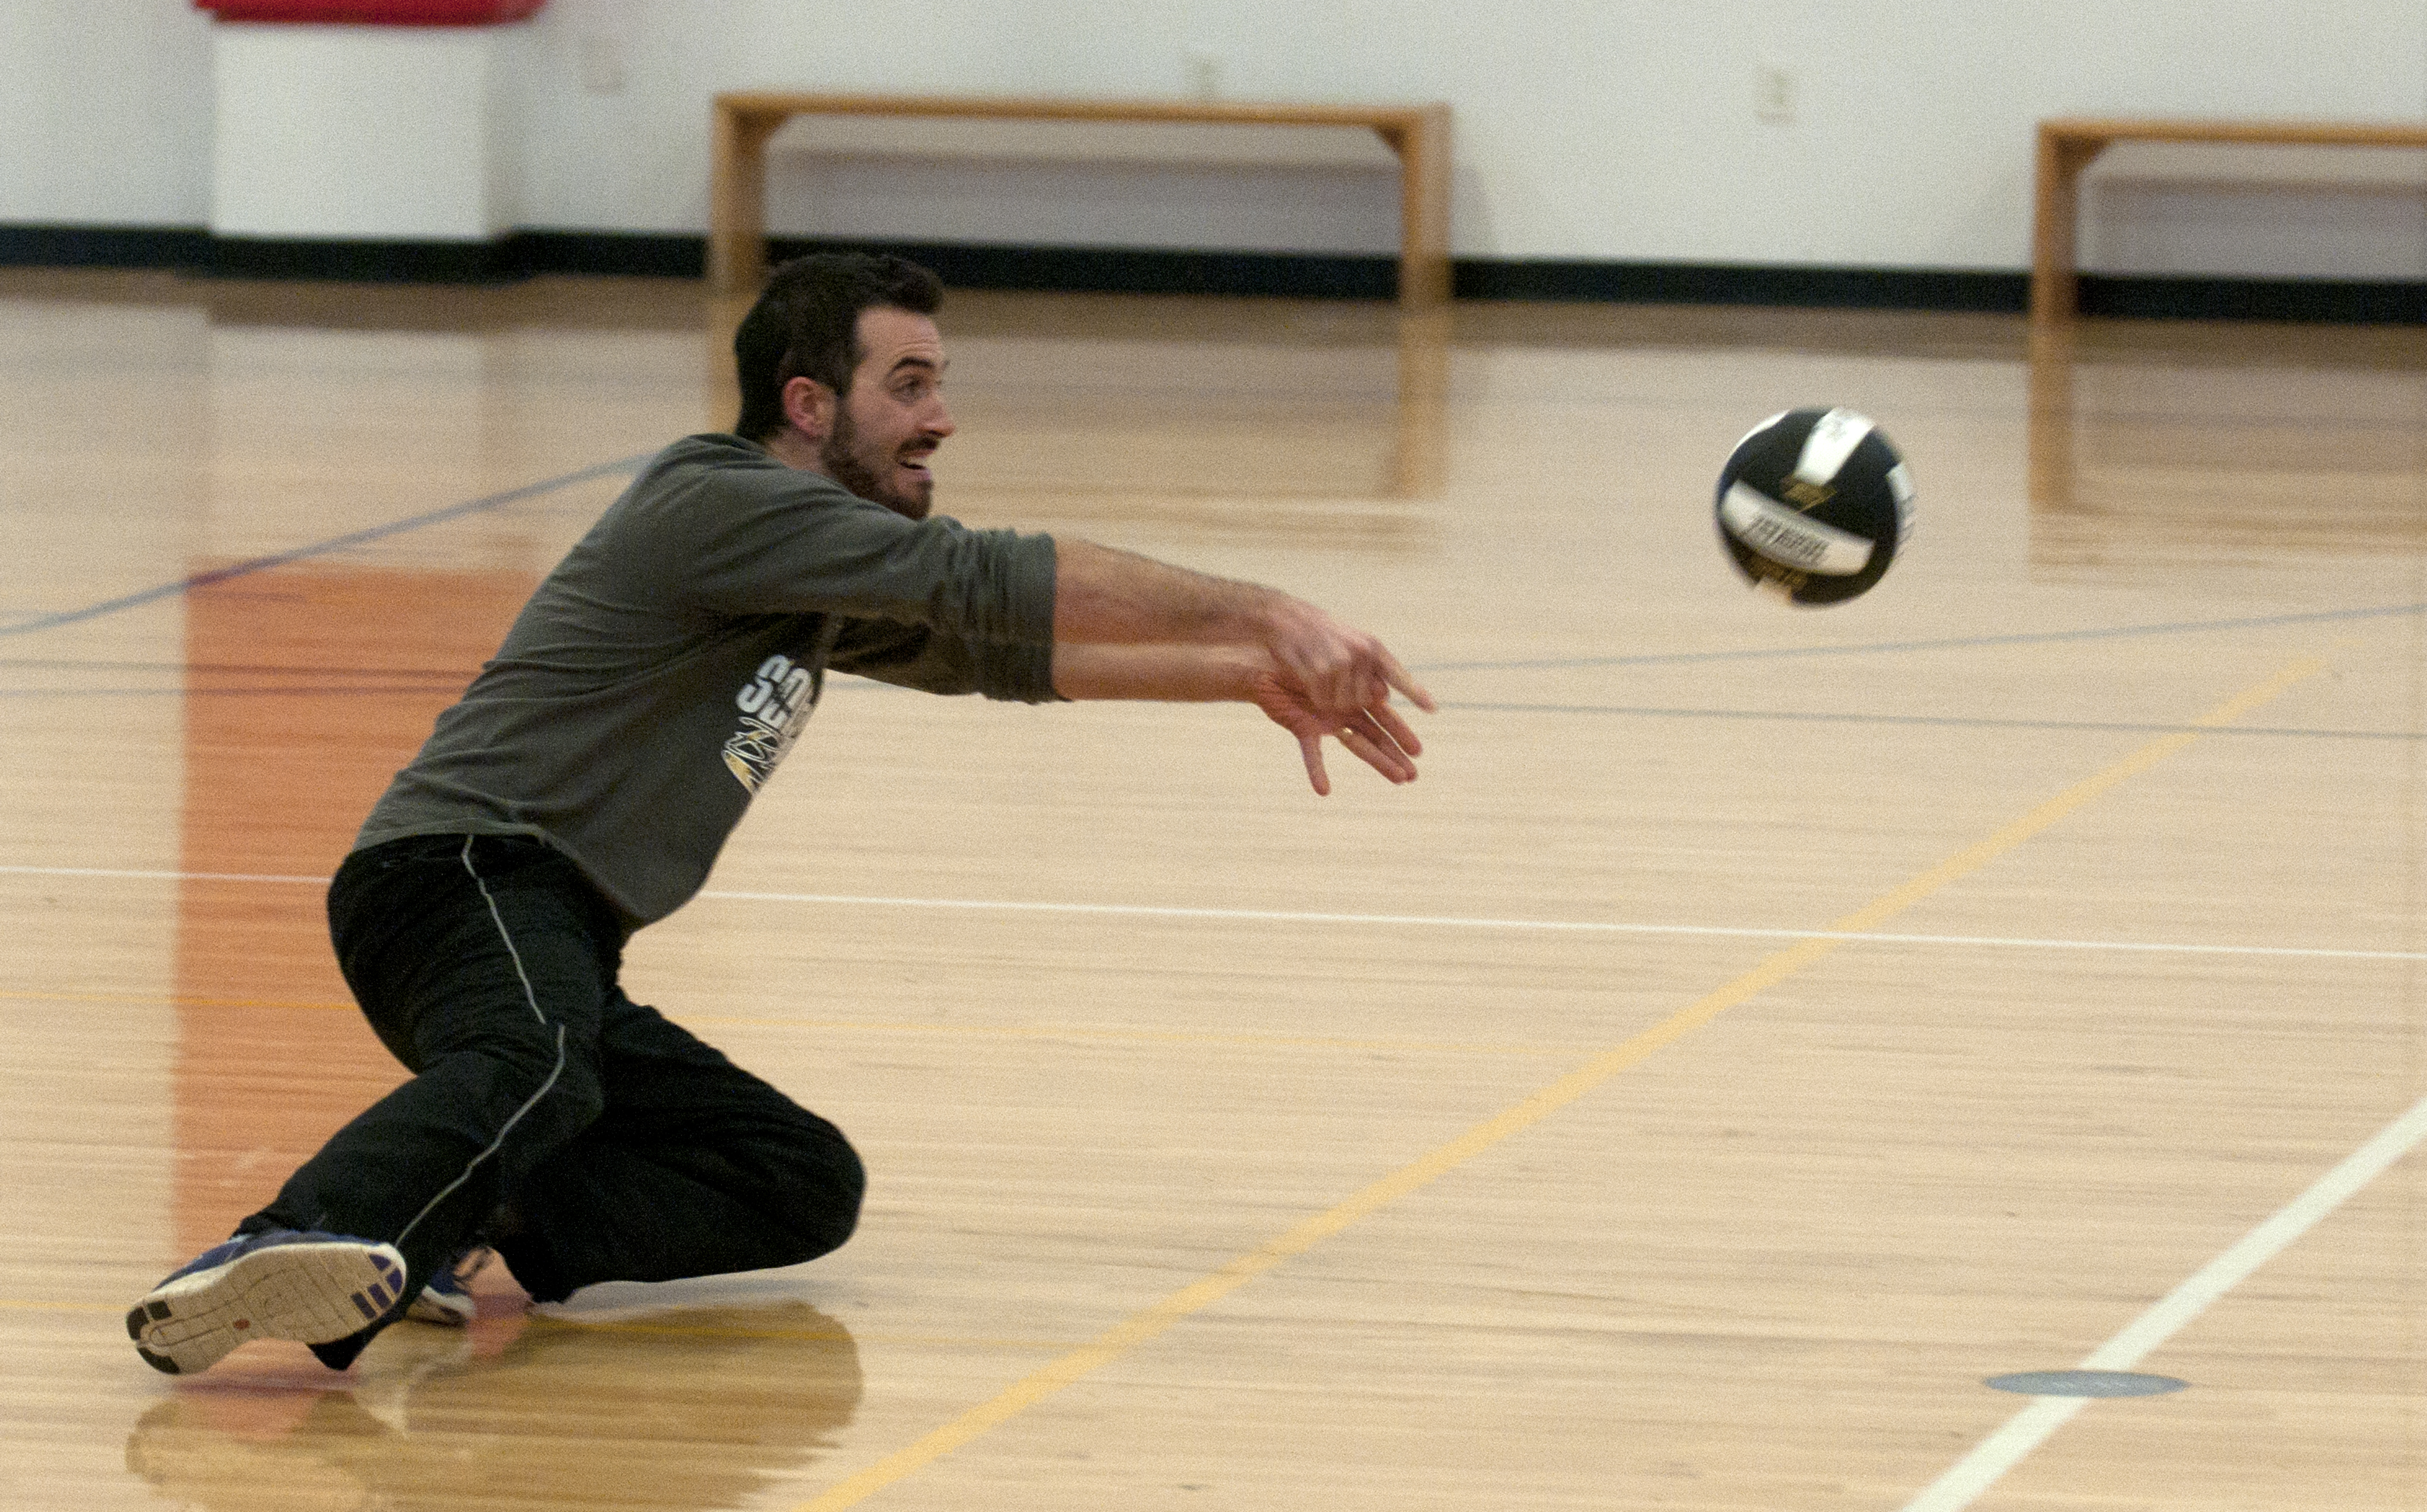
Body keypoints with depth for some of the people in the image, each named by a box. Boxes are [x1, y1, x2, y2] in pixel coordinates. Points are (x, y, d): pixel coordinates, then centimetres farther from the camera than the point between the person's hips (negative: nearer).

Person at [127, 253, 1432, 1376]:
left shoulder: (827, 594, 25)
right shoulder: (725, 504, -6)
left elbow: (1008, 649, 31)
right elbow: (991, 584, -12)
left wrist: (1252, 676, 23)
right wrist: (1262, 617, -11)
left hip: (557, 952, 10)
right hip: (467, 873, -10)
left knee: (809, 1184, -1)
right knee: (535, 1073, -40)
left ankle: (439, 1220, -20)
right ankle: (286, 1251, -67)